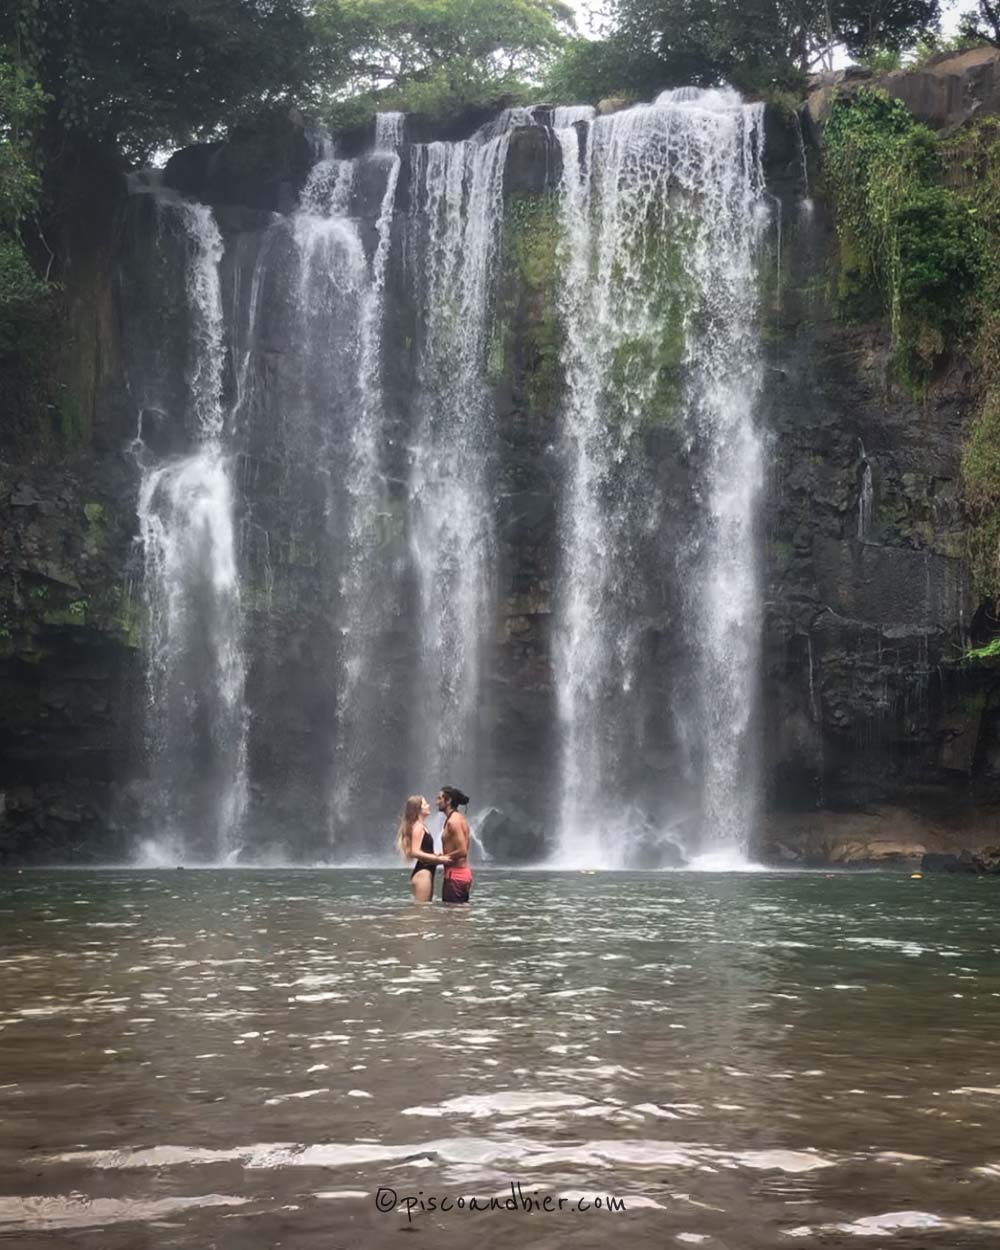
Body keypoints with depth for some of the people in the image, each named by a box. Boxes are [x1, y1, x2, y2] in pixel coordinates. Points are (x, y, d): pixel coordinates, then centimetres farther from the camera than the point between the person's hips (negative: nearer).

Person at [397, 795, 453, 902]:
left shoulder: (421, 827, 18)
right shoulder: (418, 827, -12)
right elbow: (415, 852, -22)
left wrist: (438, 858, 10)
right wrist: (439, 859, -20)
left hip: (426, 872, 10)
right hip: (422, 872, -10)